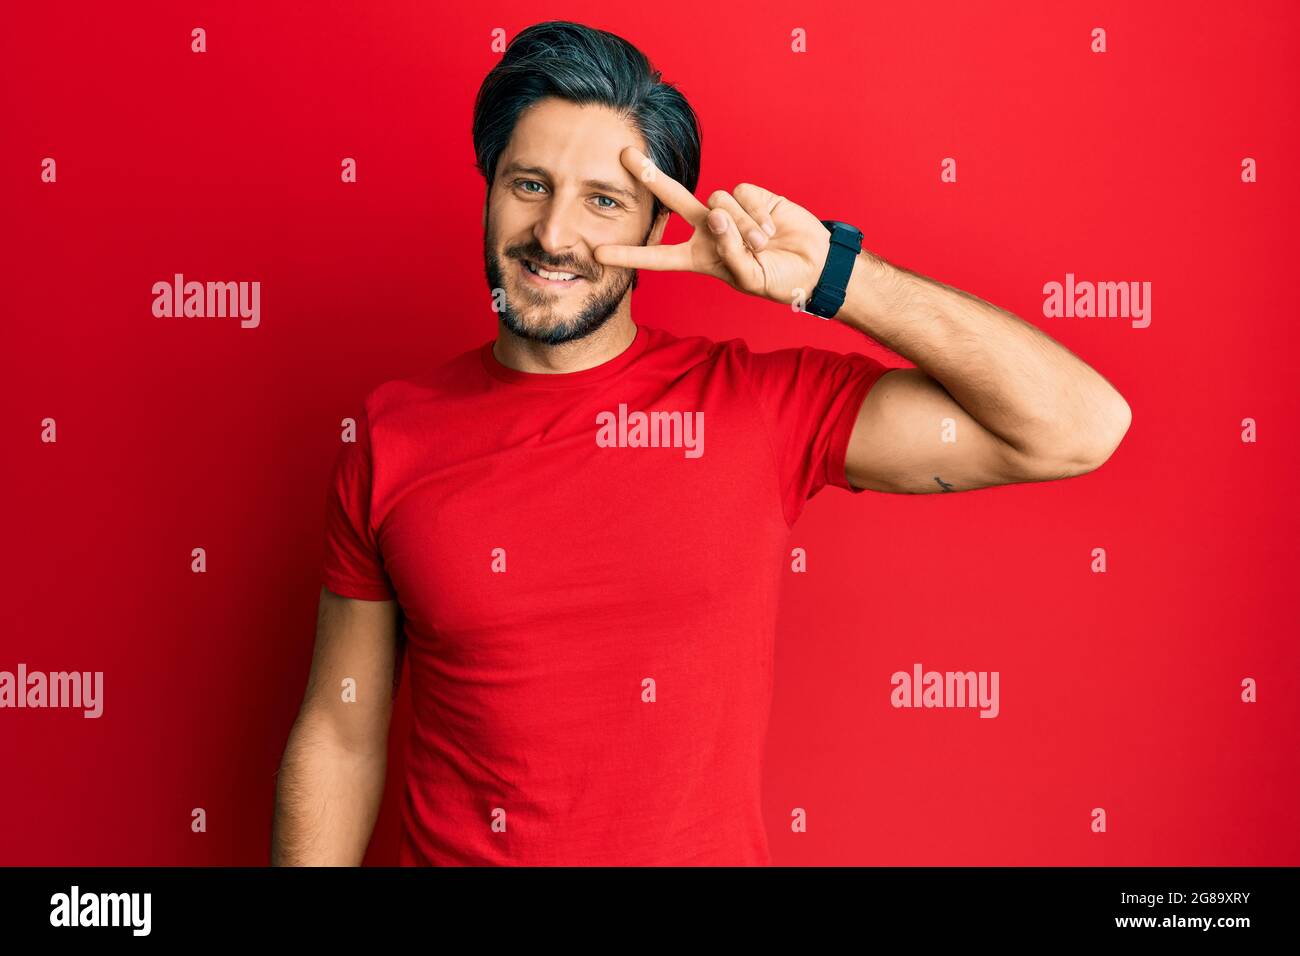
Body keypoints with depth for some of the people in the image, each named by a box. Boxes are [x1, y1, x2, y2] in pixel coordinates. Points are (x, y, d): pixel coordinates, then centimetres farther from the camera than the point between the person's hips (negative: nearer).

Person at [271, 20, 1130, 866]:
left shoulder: (760, 406, -13)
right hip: (450, 850, 1)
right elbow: (340, 738, -3)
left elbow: (1079, 429, -18)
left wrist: (830, 271, -23)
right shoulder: (392, 436, -9)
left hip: (714, 847, 0)